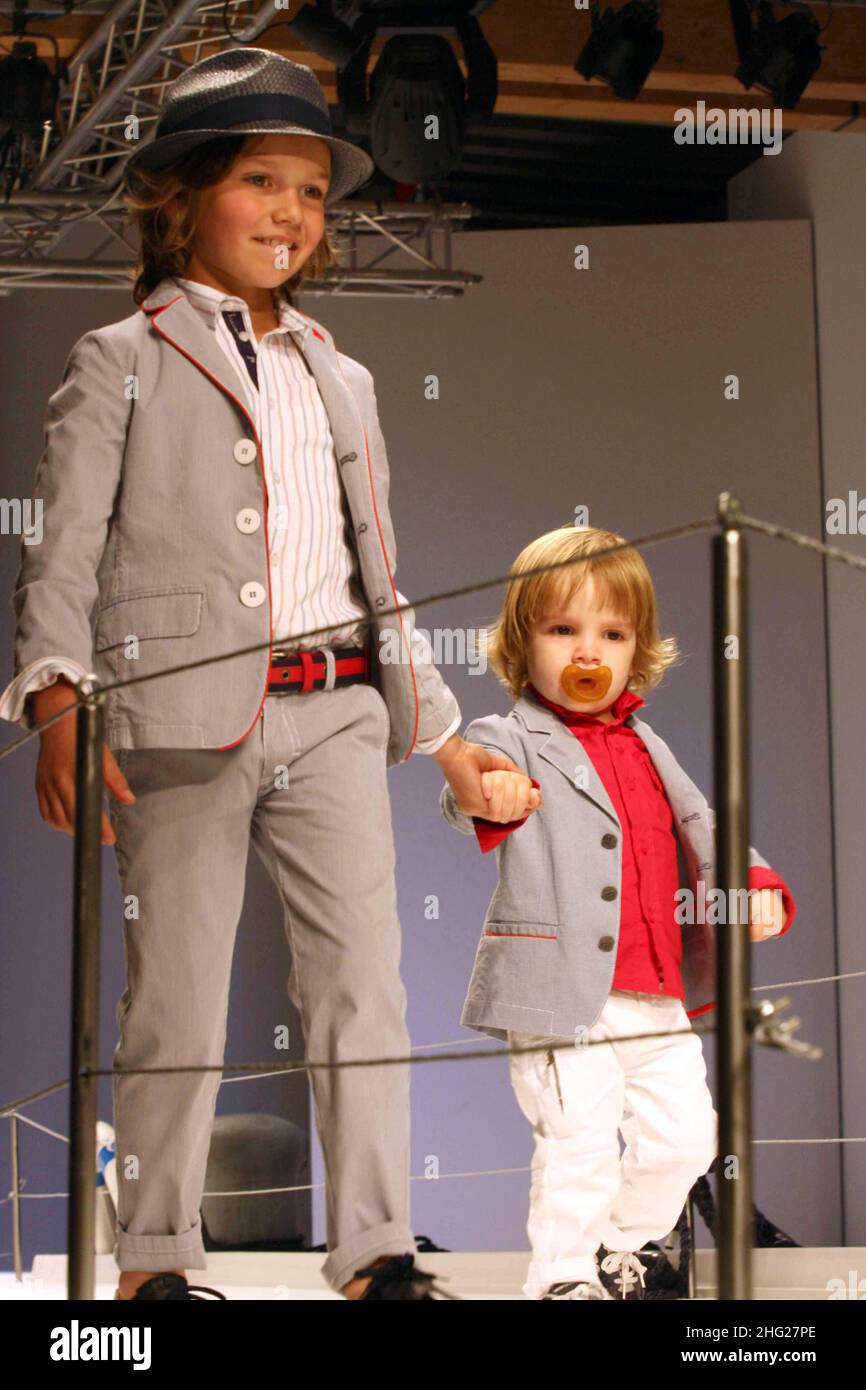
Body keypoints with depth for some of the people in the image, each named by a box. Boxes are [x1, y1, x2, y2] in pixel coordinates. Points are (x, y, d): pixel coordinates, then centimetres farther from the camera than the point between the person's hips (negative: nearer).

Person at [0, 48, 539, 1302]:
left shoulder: (340, 379, 20)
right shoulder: (121, 362, 5)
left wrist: (440, 733, 20)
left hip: (334, 713, 4)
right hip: (182, 715, -4)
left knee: (365, 982, -2)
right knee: (179, 1000, 1)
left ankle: (374, 1254, 3)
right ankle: (154, 1257, 14)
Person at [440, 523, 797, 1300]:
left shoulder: (646, 749, 18)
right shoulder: (512, 741, -4)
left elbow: (700, 826, 21)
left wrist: (754, 884, 1)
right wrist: (492, 796, -50)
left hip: (658, 999, 7)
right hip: (563, 995, -7)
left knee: (685, 1135, 12)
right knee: (578, 1145, -9)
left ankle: (623, 1250, 33)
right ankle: (563, 1276, 5)